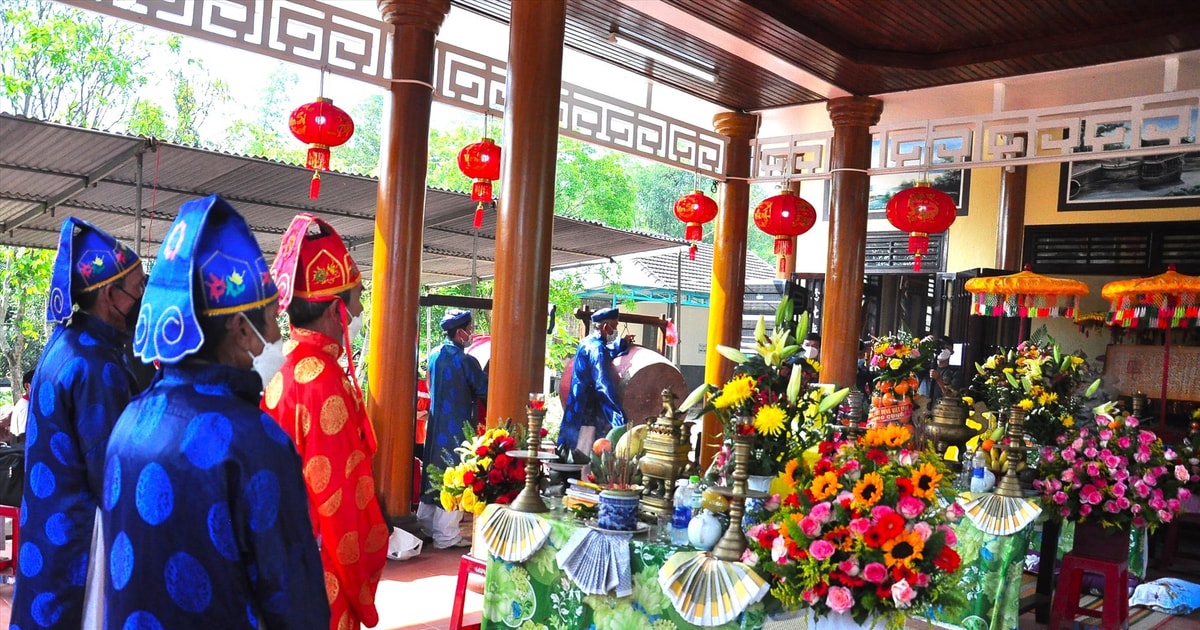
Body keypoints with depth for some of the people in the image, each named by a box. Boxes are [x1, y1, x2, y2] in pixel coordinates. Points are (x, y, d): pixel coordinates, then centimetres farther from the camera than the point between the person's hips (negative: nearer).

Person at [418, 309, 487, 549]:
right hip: (458, 428, -8)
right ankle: (446, 535, 6)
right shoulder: (466, 361, -19)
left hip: (436, 426, 8)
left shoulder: (434, 354, 5)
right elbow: (485, 390, -12)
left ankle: (425, 524, 28)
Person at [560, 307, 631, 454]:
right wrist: (619, 416, -23)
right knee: (586, 454, -4)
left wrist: (622, 343, 34)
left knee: (576, 450, 14)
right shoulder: (597, 348, -18)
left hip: (578, 407, 10)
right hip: (590, 410, -10)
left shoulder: (587, 343, 11)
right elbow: (604, 386, -23)